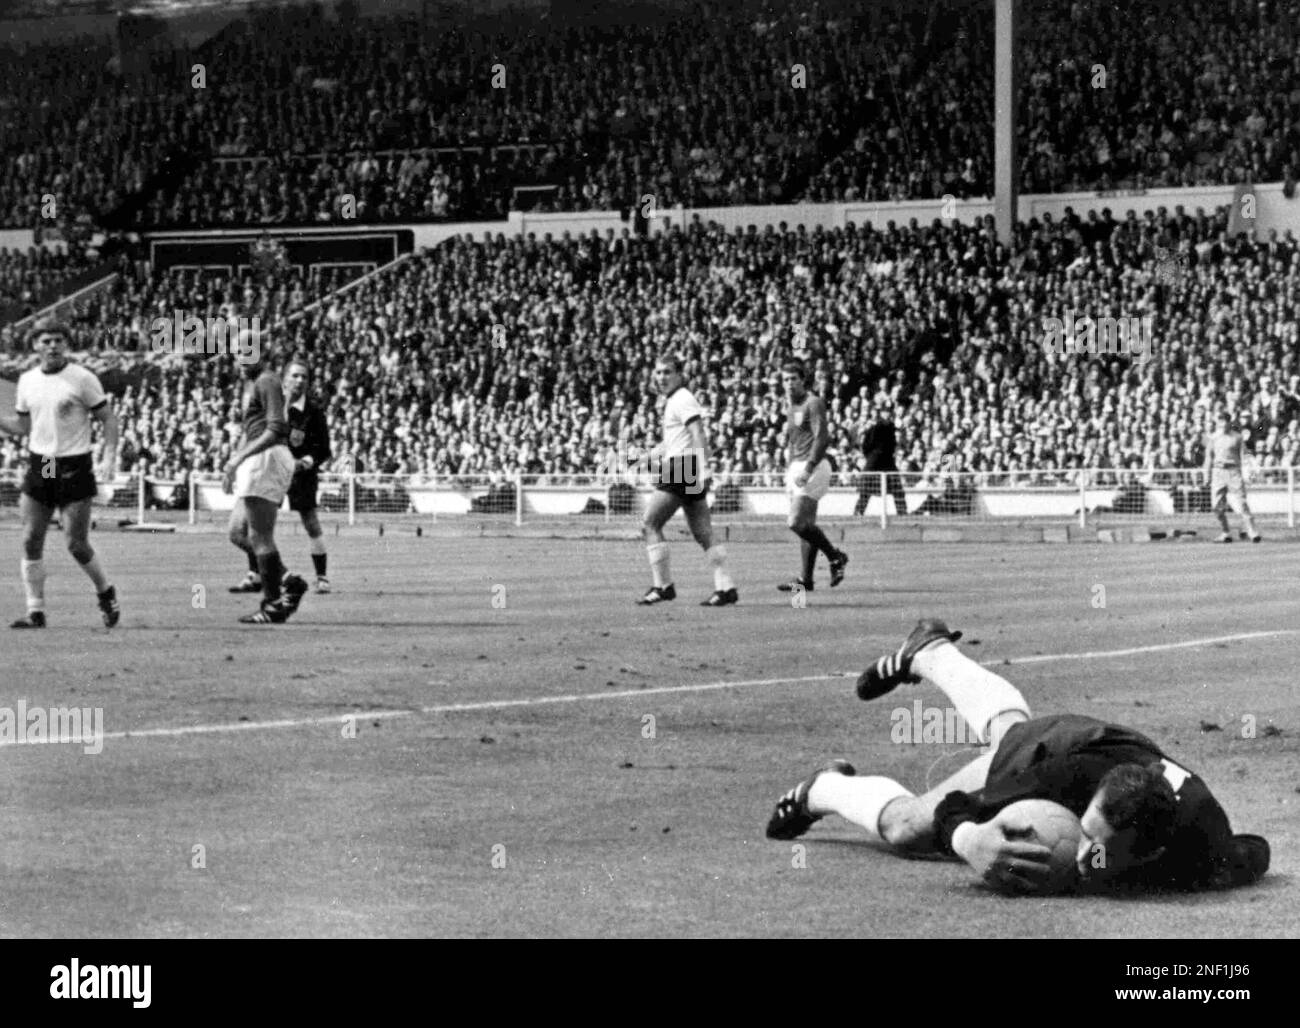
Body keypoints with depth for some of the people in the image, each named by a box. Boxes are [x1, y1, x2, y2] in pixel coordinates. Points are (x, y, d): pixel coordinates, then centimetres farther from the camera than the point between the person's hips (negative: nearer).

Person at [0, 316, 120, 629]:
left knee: (77, 545, -4)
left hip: (74, 467, -5)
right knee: (31, 541, -1)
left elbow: (108, 418, -4)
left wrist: (109, 458, -16)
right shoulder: (27, 381, 8)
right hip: (38, 465, 5)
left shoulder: (82, 378, -8)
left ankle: (105, 592, 22)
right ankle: (35, 611, 4)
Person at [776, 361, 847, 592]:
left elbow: (822, 438, -18)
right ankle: (805, 580, 7)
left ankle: (835, 557, 0)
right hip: (797, 468, 9)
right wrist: (790, 471, 21)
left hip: (813, 468, -9)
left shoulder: (813, 403, -9)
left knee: (797, 522, -16)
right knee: (805, 525, 7)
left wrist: (808, 469, -25)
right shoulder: (791, 408, 19)